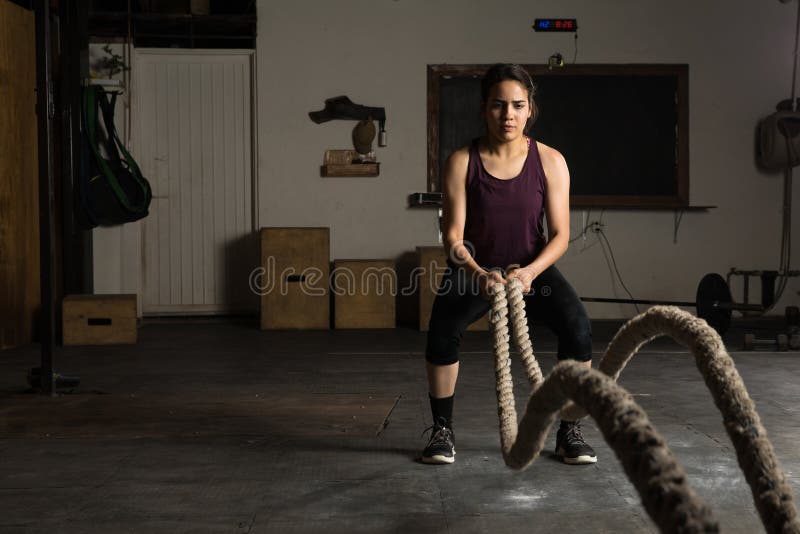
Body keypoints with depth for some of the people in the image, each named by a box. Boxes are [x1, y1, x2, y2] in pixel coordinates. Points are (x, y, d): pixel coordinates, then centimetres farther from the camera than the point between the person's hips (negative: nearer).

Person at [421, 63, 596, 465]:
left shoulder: (550, 161, -12)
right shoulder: (462, 162, -14)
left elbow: (560, 233, -13)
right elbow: (453, 235, -16)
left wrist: (530, 272, -32)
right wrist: (478, 274, -36)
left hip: (532, 266, 1)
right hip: (475, 268, -1)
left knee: (577, 327, -24)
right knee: (442, 332, -27)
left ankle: (569, 432, -5)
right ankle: (442, 430, -5)